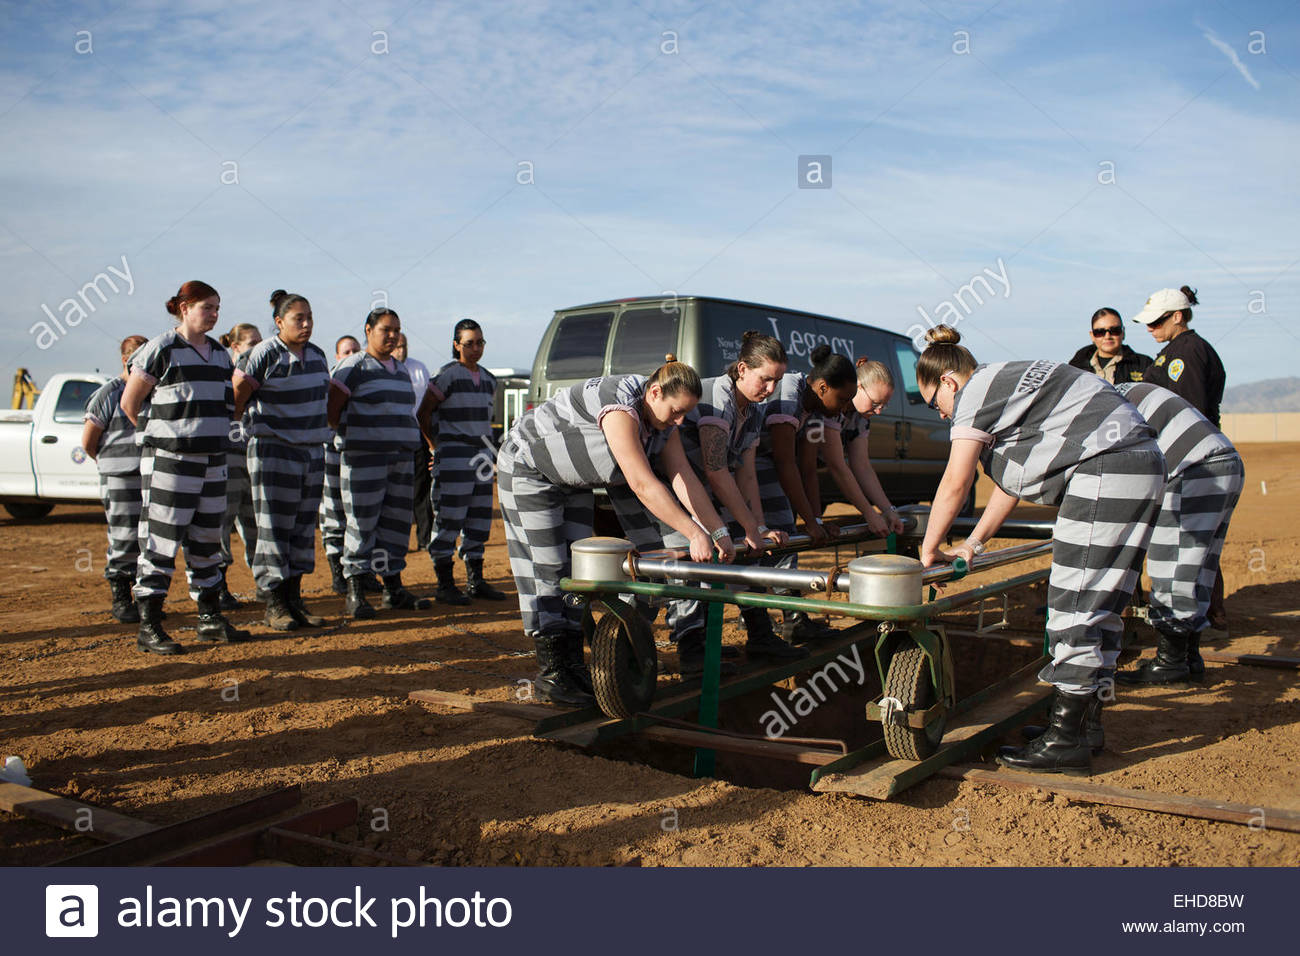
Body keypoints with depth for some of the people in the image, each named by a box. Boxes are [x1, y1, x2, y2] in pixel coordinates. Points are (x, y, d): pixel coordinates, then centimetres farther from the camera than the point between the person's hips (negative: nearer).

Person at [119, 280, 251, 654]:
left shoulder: (219, 353, 12)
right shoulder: (161, 349, -8)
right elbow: (129, 402, -3)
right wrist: (158, 434, 7)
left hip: (212, 458, 7)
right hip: (169, 459, -7)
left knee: (207, 539, 11)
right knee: (161, 541, -4)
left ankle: (210, 619, 20)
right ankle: (148, 627, 2)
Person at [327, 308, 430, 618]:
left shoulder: (401, 370, 18)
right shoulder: (352, 367, -4)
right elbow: (331, 411, -7)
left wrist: (409, 439, 14)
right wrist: (352, 438, -6)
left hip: (401, 457, 7)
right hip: (363, 459, -7)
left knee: (397, 522, 8)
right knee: (362, 524, -5)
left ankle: (394, 590, 16)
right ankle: (355, 594, 2)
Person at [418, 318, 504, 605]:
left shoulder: (488, 379, 14)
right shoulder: (447, 375, -7)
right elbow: (424, 412, -4)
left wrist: (487, 448, 17)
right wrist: (435, 447, -2)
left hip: (481, 455, 7)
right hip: (453, 457, -7)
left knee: (479, 520, 9)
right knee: (449, 520, -5)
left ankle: (476, 581, 18)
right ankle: (445, 585, 0)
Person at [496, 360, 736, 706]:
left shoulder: (662, 423, -8)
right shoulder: (621, 409, -37)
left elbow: (685, 479, -11)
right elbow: (642, 484, -43)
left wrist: (719, 531, -19)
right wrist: (695, 534, -45)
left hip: (575, 480, 9)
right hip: (529, 467, -9)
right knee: (545, 567, -8)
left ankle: (573, 665, 10)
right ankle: (550, 674, -3)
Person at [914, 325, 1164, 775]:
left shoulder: (977, 389, -6)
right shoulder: (1005, 383, 24)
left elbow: (954, 484, -9)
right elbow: (1011, 479, 25)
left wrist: (927, 550, 0)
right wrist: (975, 542, 23)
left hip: (1105, 467, -11)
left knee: (1076, 602, -9)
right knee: (1100, 602, 12)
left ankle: (1066, 741, -6)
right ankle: (1088, 720, 19)